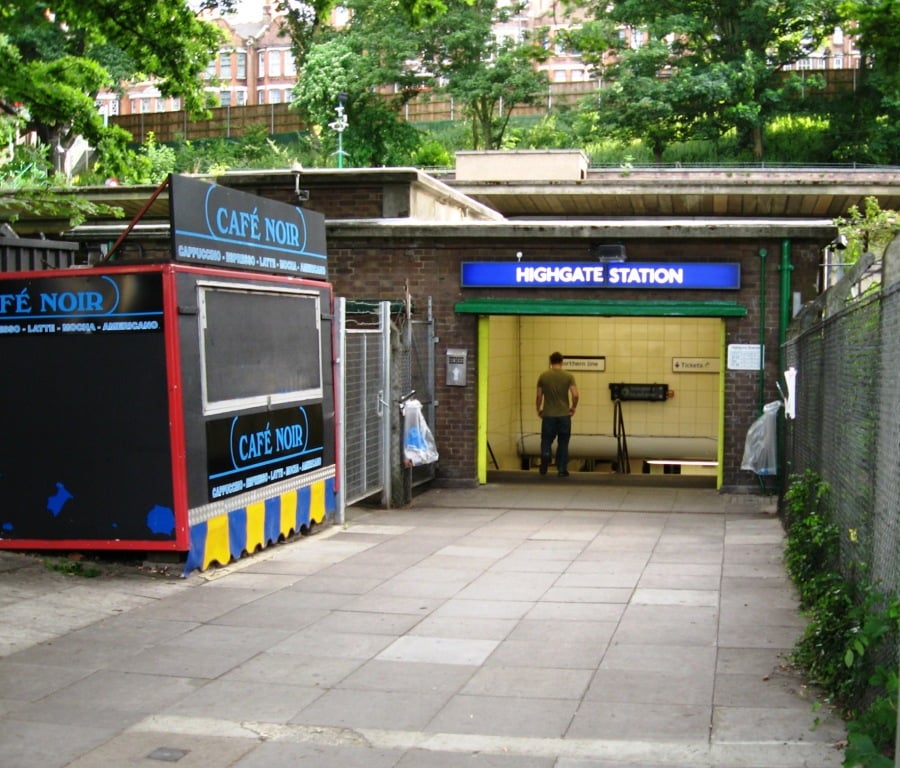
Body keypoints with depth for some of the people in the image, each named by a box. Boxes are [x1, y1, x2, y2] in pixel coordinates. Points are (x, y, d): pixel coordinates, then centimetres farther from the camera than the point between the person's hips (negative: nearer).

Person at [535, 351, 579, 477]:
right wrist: (573, 408, 6)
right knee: (563, 444, 10)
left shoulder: (543, 376, 0)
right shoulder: (568, 376, -3)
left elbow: (539, 396, 2)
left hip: (548, 415, 0)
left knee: (546, 441, 8)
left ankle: (545, 456, -23)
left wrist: (539, 410, 17)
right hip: (564, 415, 0)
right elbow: (575, 395, -11)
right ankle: (562, 470, 10)